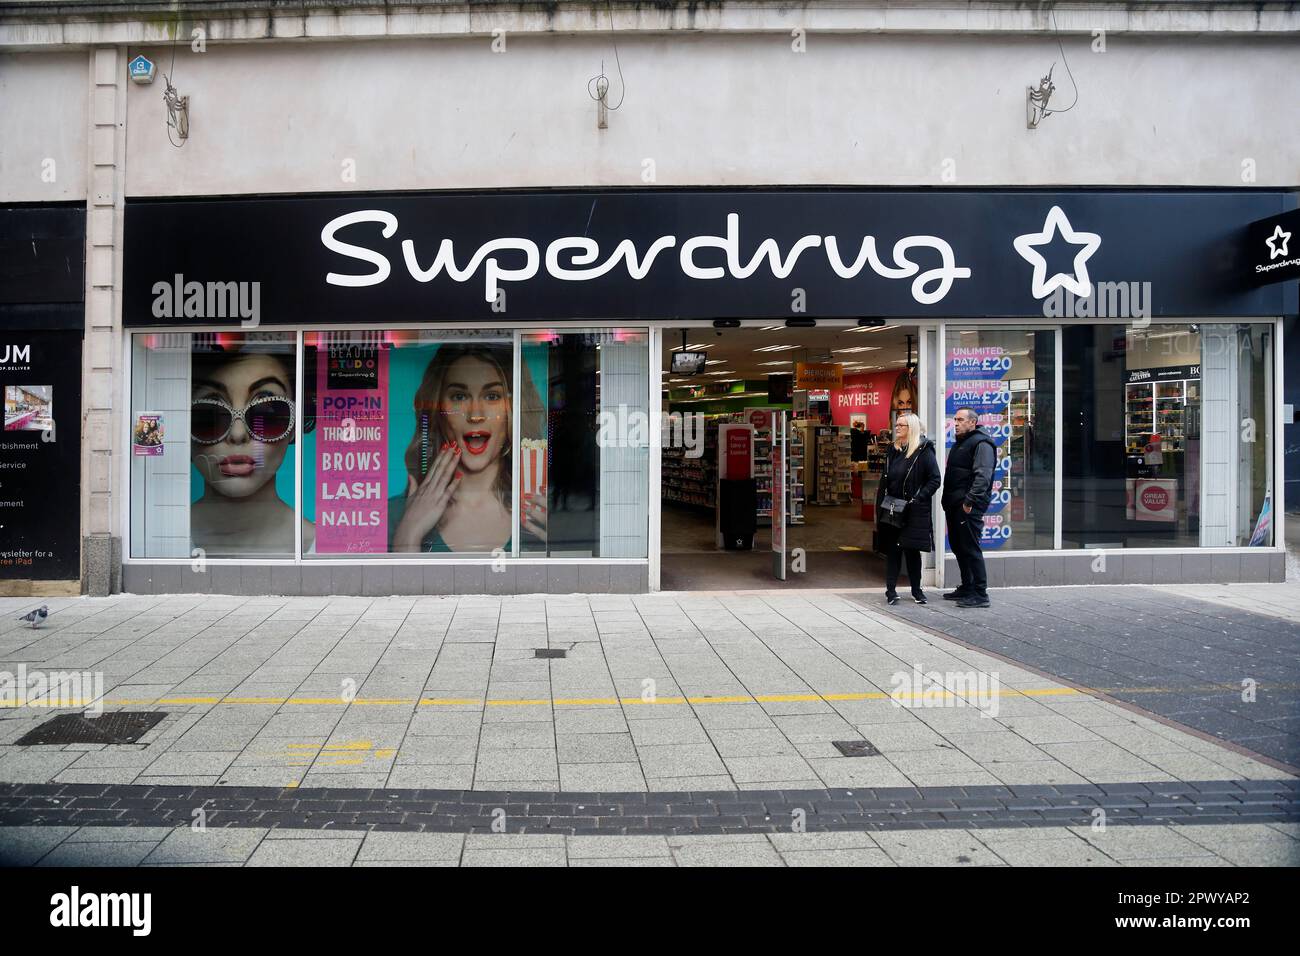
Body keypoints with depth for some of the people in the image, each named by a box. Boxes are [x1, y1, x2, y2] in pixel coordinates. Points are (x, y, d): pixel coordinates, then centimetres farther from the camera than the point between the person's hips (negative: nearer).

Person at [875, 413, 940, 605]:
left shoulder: (924, 450, -5)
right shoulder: (892, 450, 13)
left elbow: (935, 479, -8)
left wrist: (918, 498, -16)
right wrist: (881, 504, 7)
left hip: (914, 510, -5)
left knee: (911, 549, 2)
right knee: (892, 548, 3)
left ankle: (916, 590, 16)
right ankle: (891, 589, 6)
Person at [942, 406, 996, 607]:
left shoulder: (981, 443, -10)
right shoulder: (959, 443, 21)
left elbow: (983, 476, -20)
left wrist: (970, 500, -25)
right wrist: (947, 500, 18)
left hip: (969, 507, -10)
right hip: (954, 505, 10)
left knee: (970, 549, -9)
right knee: (958, 547, 15)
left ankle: (980, 594, -5)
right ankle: (966, 588, 25)